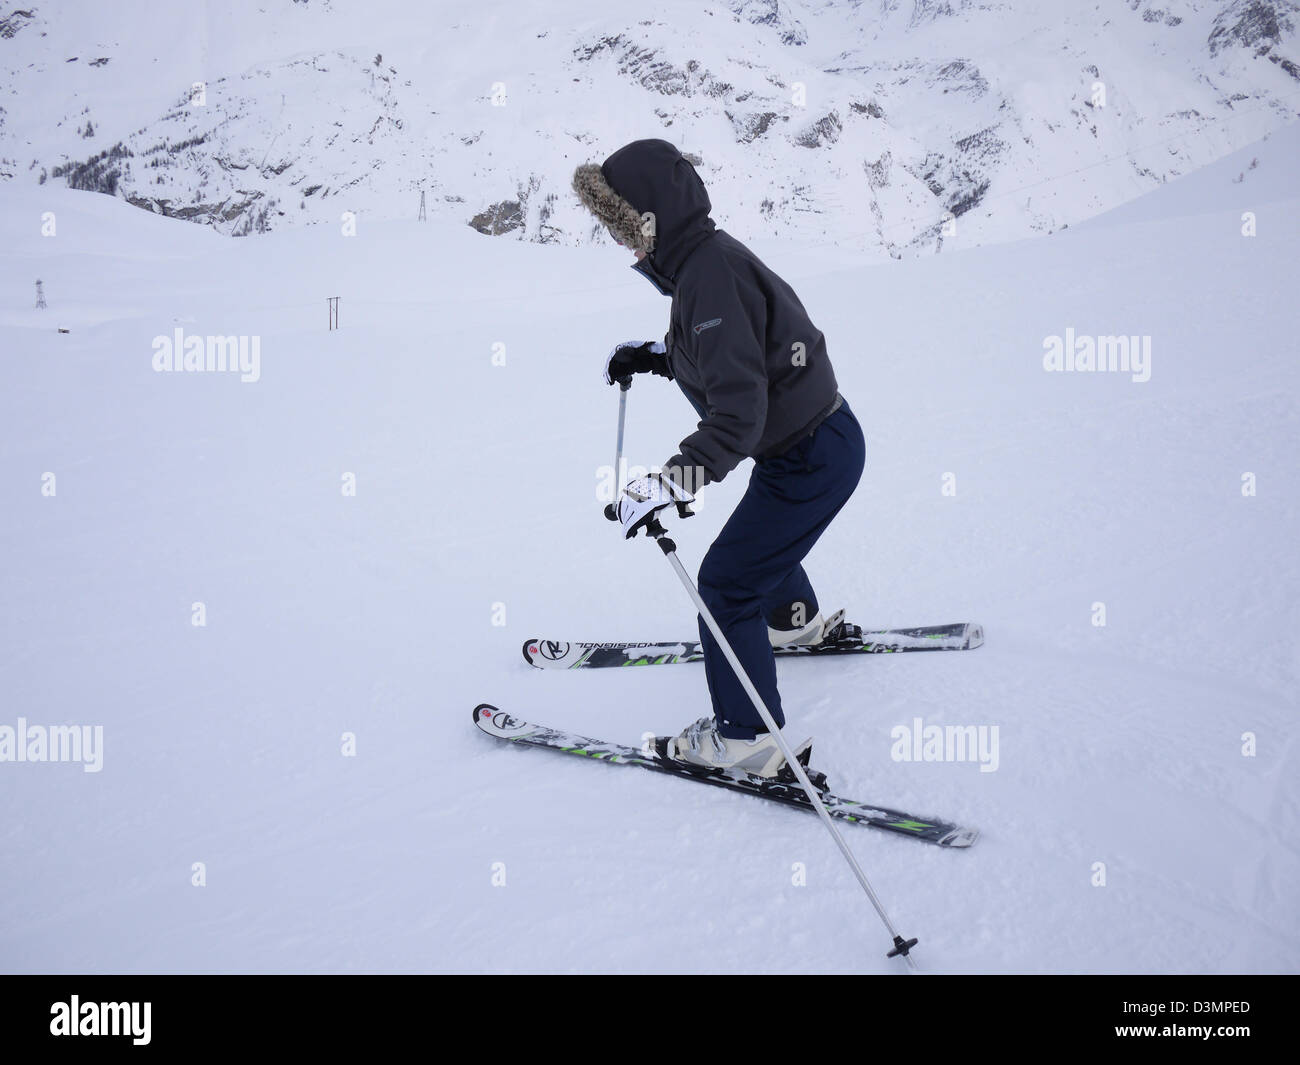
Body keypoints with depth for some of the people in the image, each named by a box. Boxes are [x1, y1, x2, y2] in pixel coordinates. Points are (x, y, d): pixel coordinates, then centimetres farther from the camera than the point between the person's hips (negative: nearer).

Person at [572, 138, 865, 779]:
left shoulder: (710, 274, -29)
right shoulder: (704, 259, 3)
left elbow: (739, 407, -36)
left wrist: (672, 482, -42)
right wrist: (651, 357, 11)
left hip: (812, 457, -10)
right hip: (814, 440, 10)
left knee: (726, 584, -5)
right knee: (762, 538, 34)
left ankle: (748, 738, 6)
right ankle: (796, 619, 62)